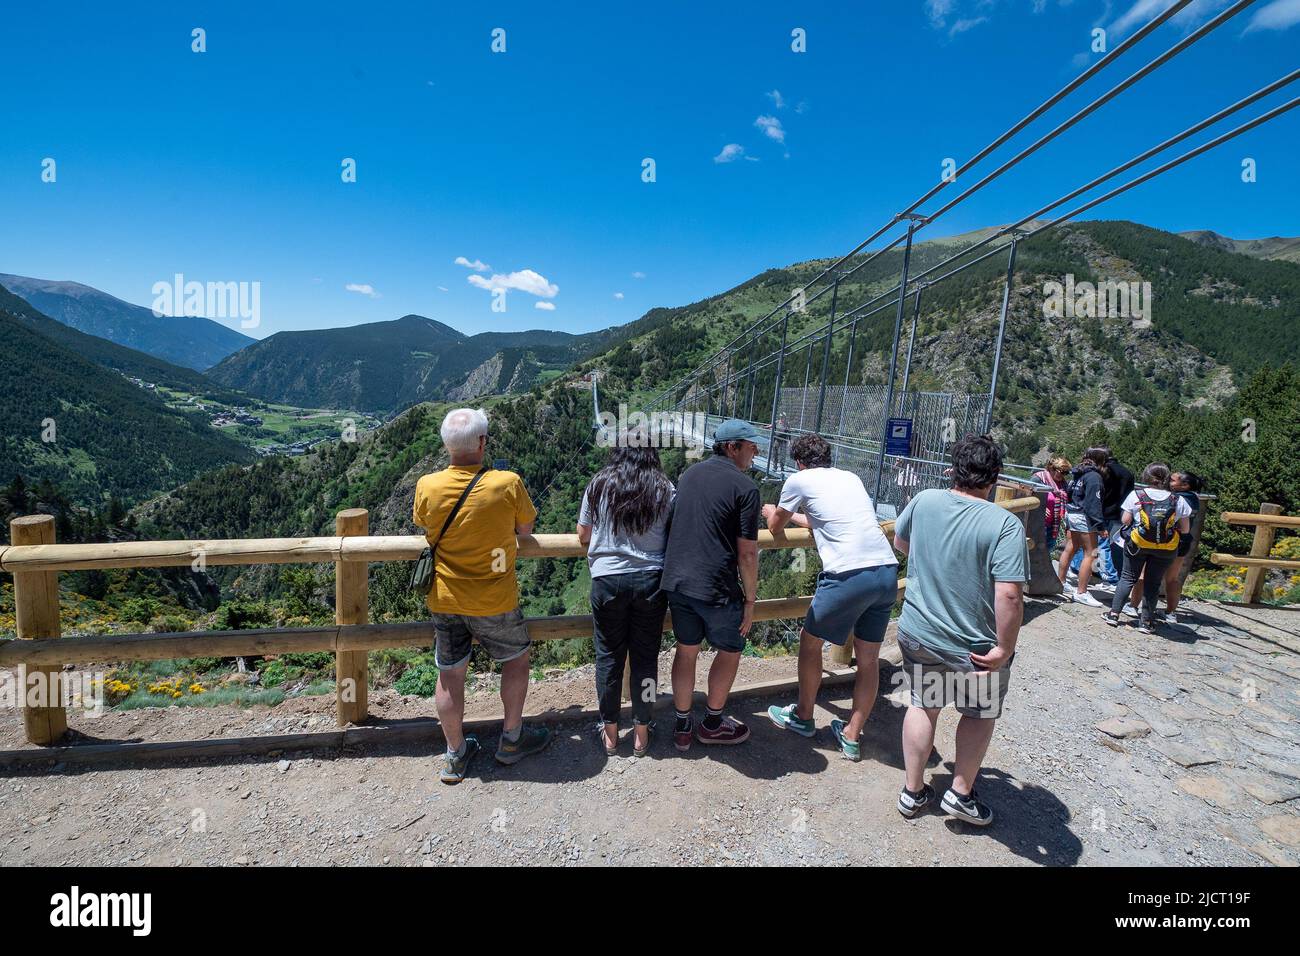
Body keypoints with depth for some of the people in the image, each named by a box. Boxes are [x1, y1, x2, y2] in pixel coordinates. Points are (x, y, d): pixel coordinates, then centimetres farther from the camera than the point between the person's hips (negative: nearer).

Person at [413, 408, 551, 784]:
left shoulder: (426, 487, -12)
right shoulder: (508, 484, -20)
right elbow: (526, 529, -3)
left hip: (444, 600, 3)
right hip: (494, 601, -2)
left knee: (450, 675, 16)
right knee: (516, 659, 21)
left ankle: (456, 755, 32)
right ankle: (511, 739, 33)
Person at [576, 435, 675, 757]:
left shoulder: (599, 485, 0)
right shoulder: (665, 490, 0)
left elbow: (583, 536, 6)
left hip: (608, 579, 0)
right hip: (651, 579, 1)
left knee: (609, 655, 12)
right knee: (645, 655, 12)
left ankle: (610, 732, 26)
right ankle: (641, 732, 25)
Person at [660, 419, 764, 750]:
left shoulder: (688, 474, 10)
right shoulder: (745, 487, -11)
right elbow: (747, 553, -12)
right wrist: (750, 600, -3)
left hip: (677, 582, 6)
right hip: (717, 588, -6)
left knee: (686, 651, 20)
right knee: (730, 651, 17)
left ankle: (683, 726, 30)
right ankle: (712, 724, 32)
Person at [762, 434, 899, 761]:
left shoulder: (799, 480, 4)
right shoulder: (850, 477, 22)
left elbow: (776, 527, 19)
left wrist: (773, 513, 42)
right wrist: (791, 516, 51)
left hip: (848, 575, -6)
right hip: (887, 571, 7)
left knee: (810, 643, 17)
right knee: (868, 658, 17)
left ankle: (803, 717, 33)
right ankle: (851, 737, 29)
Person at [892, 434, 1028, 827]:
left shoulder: (924, 501, -8)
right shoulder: (1005, 524, -21)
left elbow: (899, 541, 11)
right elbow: (1009, 595, -27)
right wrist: (1004, 649, -16)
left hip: (917, 635, 3)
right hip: (974, 646, -3)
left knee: (922, 706, 22)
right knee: (979, 713, 23)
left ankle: (913, 791, 33)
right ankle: (961, 793, 33)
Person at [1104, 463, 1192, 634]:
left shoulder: (1135, 495, -8)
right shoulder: (1179, 500, -4)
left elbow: (1125, 520, -6)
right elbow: (1185, 529, 1)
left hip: (1137, 544, -1)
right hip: (1165, 549, 1)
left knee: (1128, 577, 13)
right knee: (1153, 583, 12)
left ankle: (1114, 613, 11)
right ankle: (1146, 620, 16)